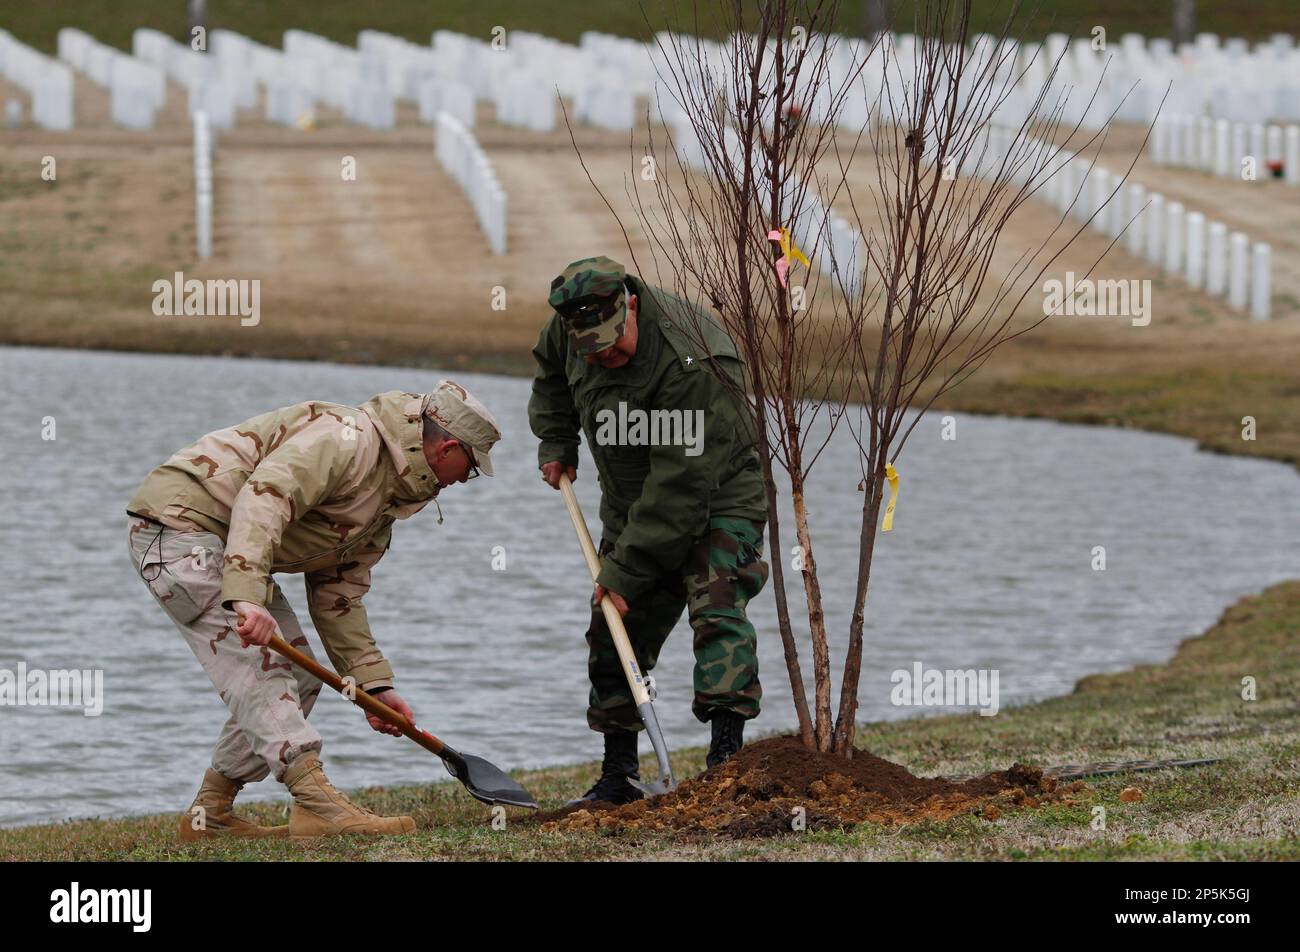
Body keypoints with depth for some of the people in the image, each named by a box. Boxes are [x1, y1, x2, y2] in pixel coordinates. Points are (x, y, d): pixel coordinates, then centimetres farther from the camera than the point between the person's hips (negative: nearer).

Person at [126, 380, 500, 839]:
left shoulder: (383, 500, 13)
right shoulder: (348, 439, -20)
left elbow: (336, 598, 14)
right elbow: (263, 495, -34)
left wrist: (374, 683, 6)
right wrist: (248, 598, -44)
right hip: (179, 523, -11)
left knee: (296, 679, 8)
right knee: (258, 666, -19)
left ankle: (210, 813, 14)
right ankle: (315, 802, -26)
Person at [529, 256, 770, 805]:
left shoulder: (691, 366, -35)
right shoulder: (571, 327, -11)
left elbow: (679, 487, -33)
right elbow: (551, 369, 18)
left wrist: (627, 571, -31)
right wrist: (556, 441, 9)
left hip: (717, 499, -7)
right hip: (631, 507, 7)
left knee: (716, 610, -25)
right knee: (613, 635, 5)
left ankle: (727, 752, -28)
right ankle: (618, 776, 13)